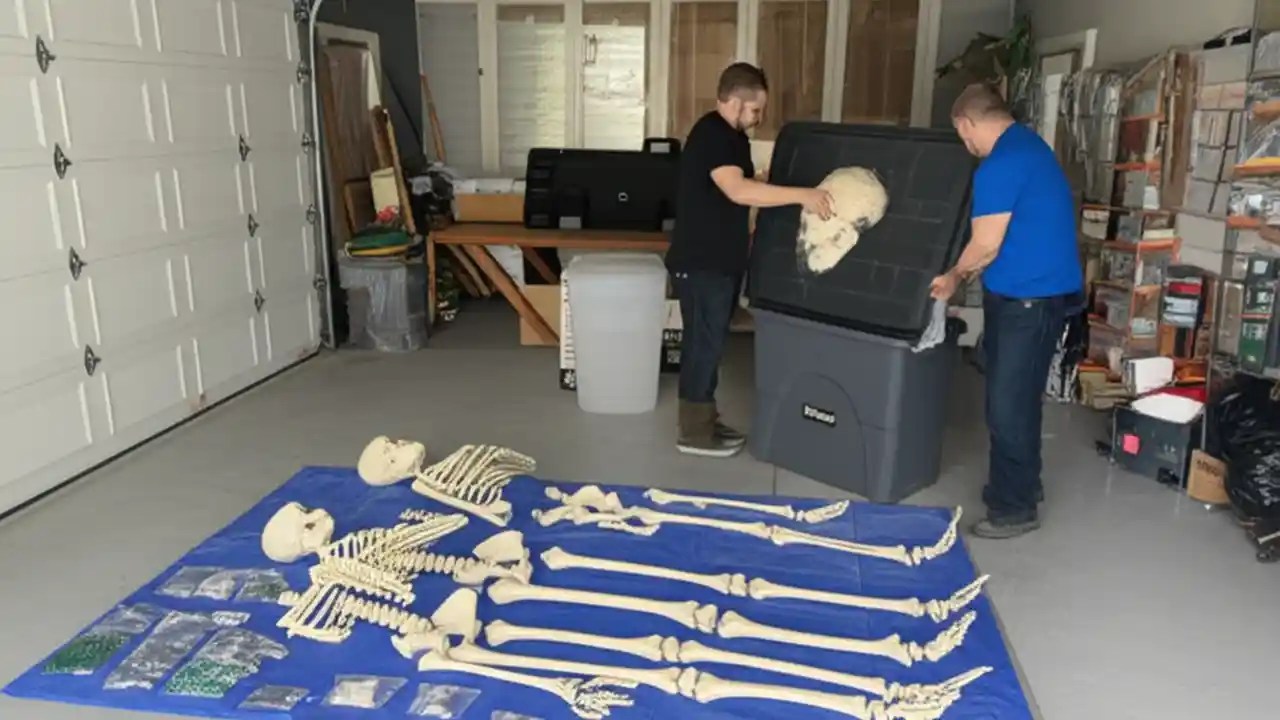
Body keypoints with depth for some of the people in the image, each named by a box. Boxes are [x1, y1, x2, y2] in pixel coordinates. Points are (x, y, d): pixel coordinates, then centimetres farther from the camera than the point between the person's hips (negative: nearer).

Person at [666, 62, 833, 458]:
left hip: (720, 259, 10)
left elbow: (747, 187, 22)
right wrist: (802, 195, -32)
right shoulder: (711, 135, -19)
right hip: (701, 262, -10)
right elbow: (738, 191, -32)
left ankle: (705, 420, 26)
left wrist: (797, 195, 10)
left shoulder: (731, 136, 14)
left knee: (710, 341, 15)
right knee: (704, 341, -3)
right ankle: (694, 432, 7)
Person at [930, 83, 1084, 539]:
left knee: (1008, 405, -2)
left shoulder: (999, 165, -19)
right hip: (1037, 291, 10)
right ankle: (1021, 486, 31)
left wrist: (954, 277, 2)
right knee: (1016, 399, 18)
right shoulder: (1028, 144, 14)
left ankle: (1015, 509, 8)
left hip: (1029, 298, -10)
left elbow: (986, 246, -18)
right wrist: (964, 274, 17)